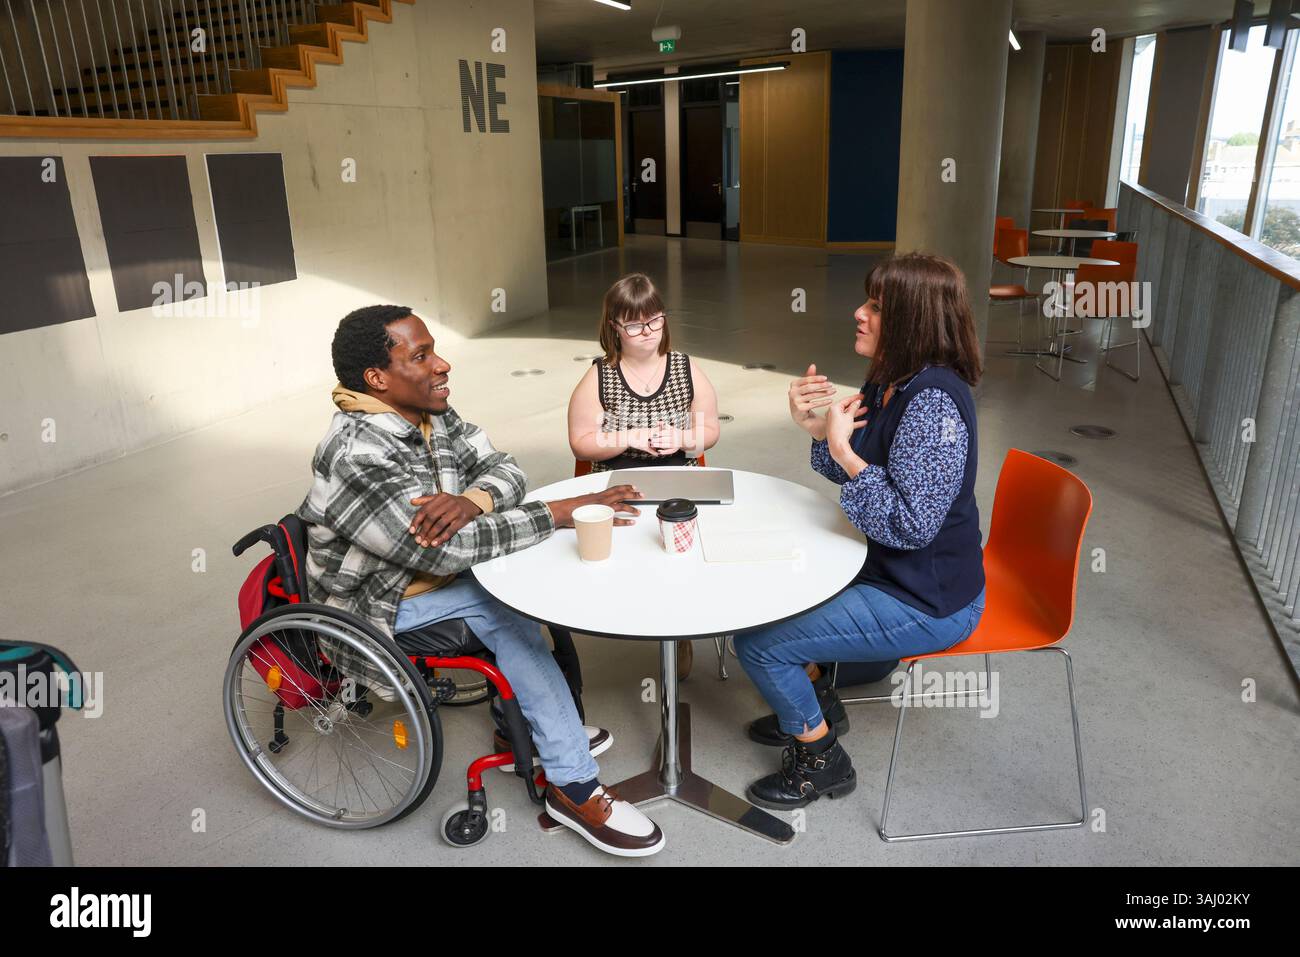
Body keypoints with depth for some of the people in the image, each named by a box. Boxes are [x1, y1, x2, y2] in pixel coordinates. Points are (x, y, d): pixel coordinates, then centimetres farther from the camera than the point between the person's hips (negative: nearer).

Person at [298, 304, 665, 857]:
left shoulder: (429, 413, -4)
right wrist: (564, 512, -32)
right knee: (504, 606, -22)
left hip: (429, 570, 8)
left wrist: (472, 500, -30)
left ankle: (532, 731, 5)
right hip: (378, 604, -8)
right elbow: (443, 551, -33)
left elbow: (501, 467, -5)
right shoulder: (357, 454, -30)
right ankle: (573, 787, -14)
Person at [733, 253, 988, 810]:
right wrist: (816, 427, -6)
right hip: (888, 571, 10)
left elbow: (910, 524, -29)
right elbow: (855, 471, 12)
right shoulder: (890, 381, 3)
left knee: (757, 642, -12)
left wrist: (843, 447, -29)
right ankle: (814, 703, 36)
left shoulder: (933, 402, -28)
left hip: (927, 603, -10)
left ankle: (821, 760, 13)